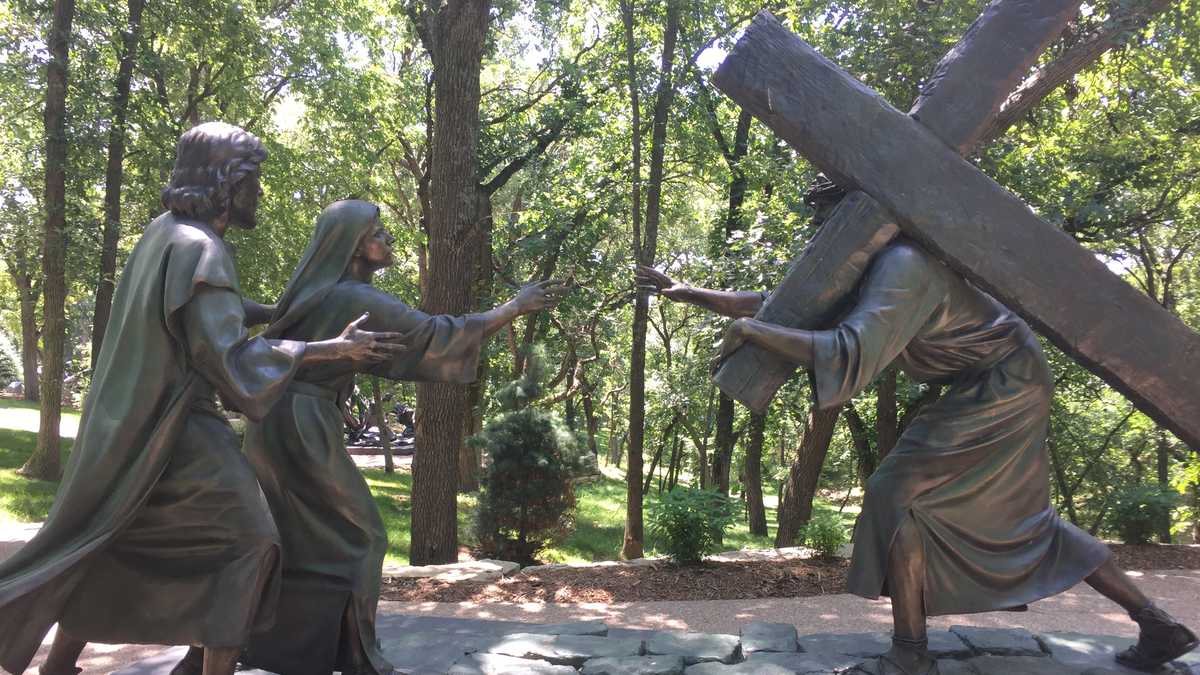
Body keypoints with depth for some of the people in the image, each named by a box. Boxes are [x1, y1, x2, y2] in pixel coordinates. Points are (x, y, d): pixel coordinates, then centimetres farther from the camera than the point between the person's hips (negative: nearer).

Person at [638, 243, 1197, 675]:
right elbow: (771, 305, 8)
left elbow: (849, 358, -41)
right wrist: (687, 293, 7)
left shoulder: (901, 264, -28)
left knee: (900, 493, -13)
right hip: (1003, 388, 10)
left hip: (1002, 387, -10)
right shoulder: (853, 276, 2)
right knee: (1023, 519, 15)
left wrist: (749, 330, -34)